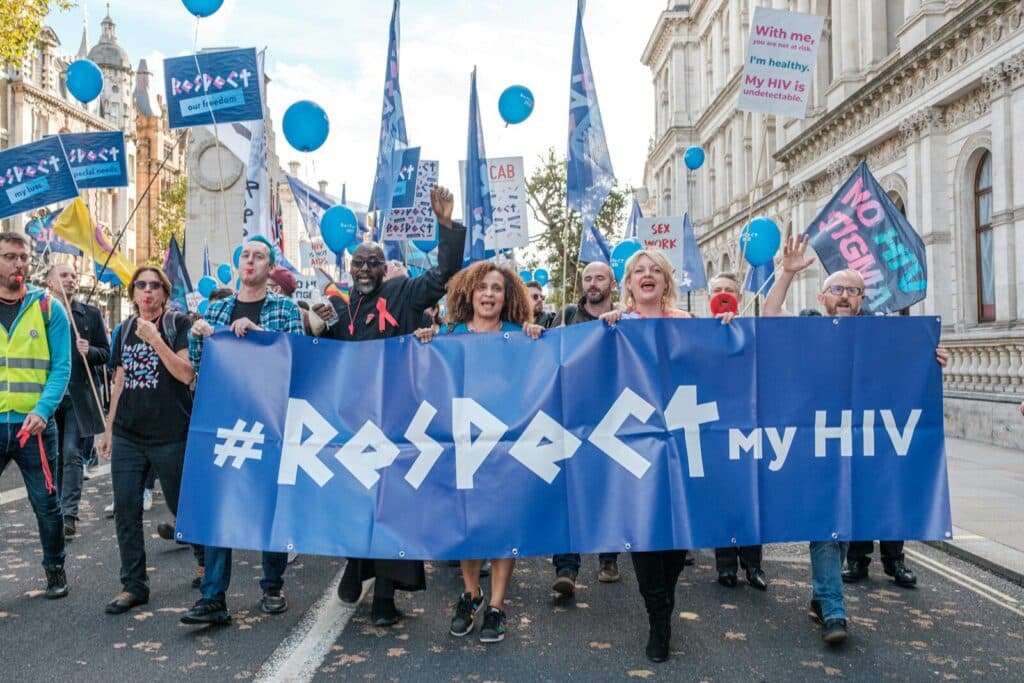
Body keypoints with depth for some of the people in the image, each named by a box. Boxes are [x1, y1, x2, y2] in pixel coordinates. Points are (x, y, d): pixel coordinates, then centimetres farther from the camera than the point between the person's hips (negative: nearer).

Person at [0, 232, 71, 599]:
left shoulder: (48, 307, 1)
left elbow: (61, 367, -3)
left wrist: (42, 410, -17)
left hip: (35, 424, -1)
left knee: (46, 503, 9)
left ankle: (55, 569, 27)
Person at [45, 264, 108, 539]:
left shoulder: (91, 314, 6)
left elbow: (106, 354, 7)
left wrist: (89, 351, -14)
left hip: (78, 396, -1)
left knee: (73, 454, -4)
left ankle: (69, 514, -2)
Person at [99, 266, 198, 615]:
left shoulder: (179, 324, -3)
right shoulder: (125, 330, 12)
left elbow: (187, 374, -14)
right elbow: (120, 383, 16)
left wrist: (154, 339, -20)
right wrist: (109, 429, 16)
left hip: (170, 435, -5)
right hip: (127, 435, 5)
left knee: (182, 505, 5)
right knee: (125, 510, 3)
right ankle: (133, 585, 14)